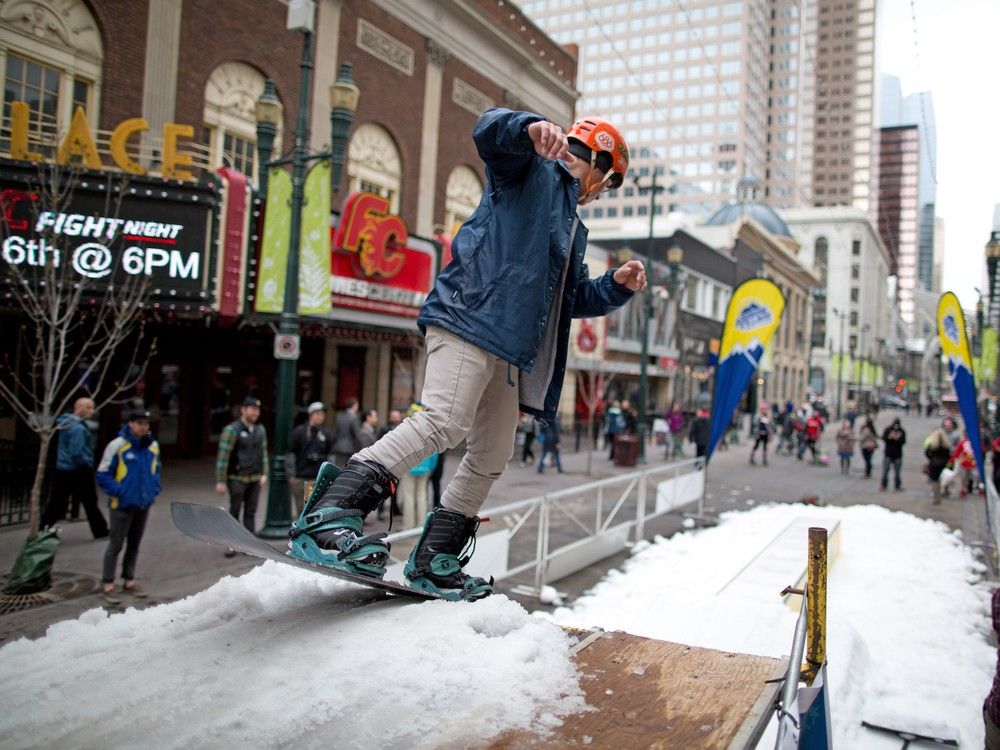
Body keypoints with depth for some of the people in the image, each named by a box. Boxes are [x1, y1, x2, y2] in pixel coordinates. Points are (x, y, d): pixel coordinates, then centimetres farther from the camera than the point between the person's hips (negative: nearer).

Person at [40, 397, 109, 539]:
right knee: (90, 502, 5)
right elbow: (77, 454, -26)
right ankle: (101, 531, 16)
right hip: (78, 472, -8)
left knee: (56, 502, 8)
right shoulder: (78, 428, -21)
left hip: (62, 470, 8)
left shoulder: (66, 423, 10)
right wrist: (88, 465, -13)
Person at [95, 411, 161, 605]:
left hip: (144, 504, 6)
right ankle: (107, 586, 7)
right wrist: (118, 492, -15)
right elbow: (103, 475, -10)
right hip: (123, 505, -6)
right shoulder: (117, 445, -13)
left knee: (134, 544, 15)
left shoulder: (153, 446, 5)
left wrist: (154, 488, 6)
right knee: (116, 544, -1)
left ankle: (129, 581, 27)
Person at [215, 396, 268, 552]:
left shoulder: (260, 430, 9)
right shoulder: (232, 430, -10)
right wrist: (220, 481, -13)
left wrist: (264, 474, 6)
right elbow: (222, 457, -11)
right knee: (234, 512, 4)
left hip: (255, 479, 5)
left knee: (251, 512, 9)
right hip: (237, 479, -5)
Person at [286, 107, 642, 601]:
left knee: (493, 455, 8)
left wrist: (617, 286, 16)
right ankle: (328, 517, -29)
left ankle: (433, 562, 16)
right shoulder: (534, 168, 9)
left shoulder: (573, 229, 34)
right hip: (471, 316, -10)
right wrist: (532, 128, -30)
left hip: (505, 346, 10)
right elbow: (489, 129, -9)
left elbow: (574, 299, 33)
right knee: (444, 421, -27)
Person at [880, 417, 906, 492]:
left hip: (898, 455, 0)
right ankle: (883, 486, 11)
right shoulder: (888, 429, -2)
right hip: (888, 455, 0)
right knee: (885, 471, 0)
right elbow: (883, 438, -8)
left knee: (897, 472, 4)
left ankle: (898, 486, 18)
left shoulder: (902, 432, -1)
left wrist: (898, 439, -26)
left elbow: (903, 442, -8)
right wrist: (889, 437, -26)